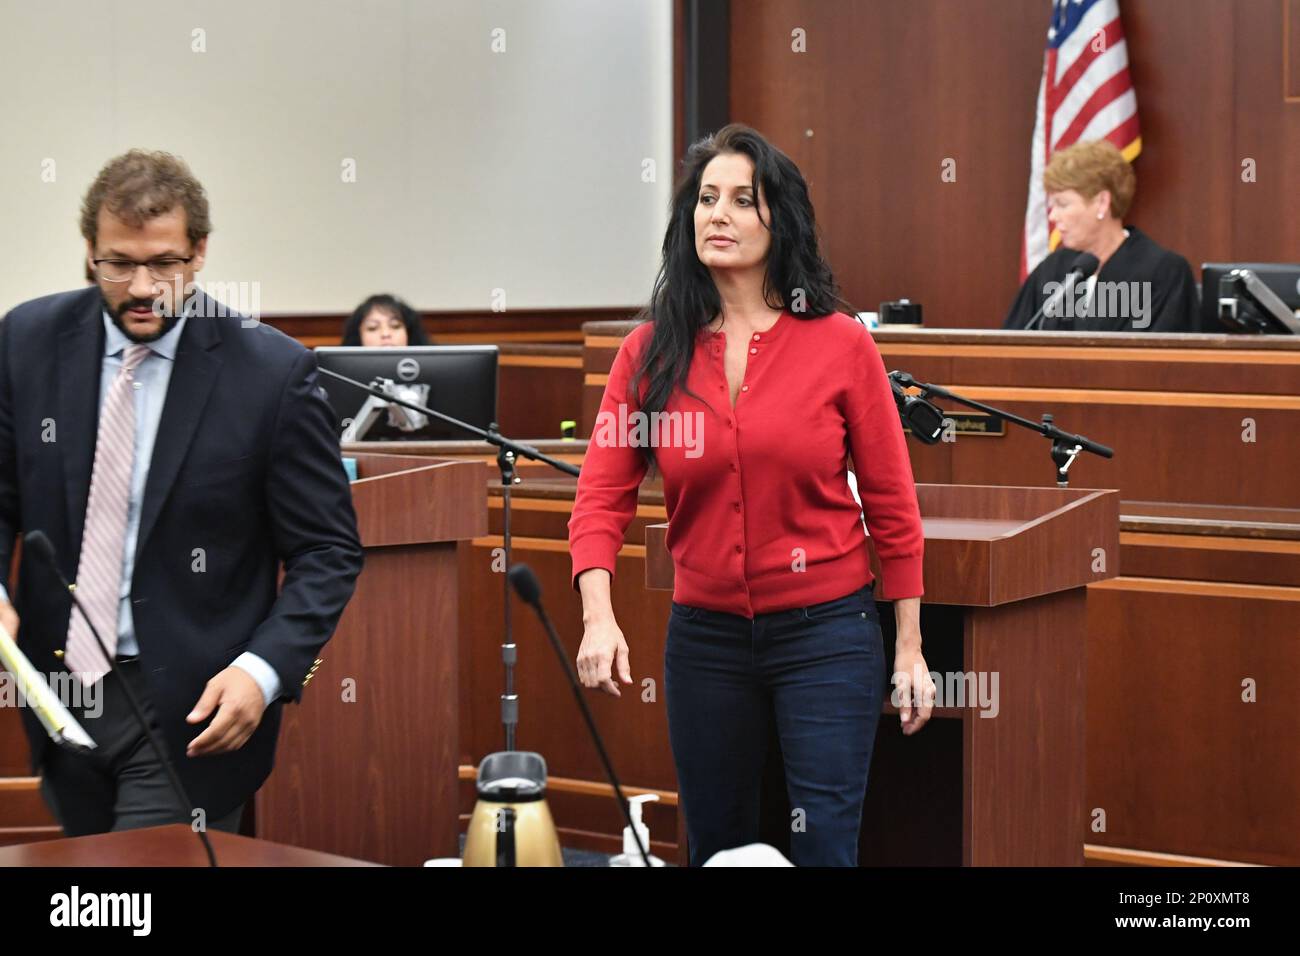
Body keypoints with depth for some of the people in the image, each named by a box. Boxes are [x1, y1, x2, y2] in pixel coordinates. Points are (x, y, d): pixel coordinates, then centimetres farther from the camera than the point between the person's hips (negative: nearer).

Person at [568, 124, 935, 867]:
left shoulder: (841, 345, -6)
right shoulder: (651, 352, 0)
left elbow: (891, 504, -1)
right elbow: (603, 495, -4)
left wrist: (910, 647, -1)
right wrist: (599, 615, -20)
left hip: (826, 631, -3)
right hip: (705, 633, 3)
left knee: (824, 844, -4)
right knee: (717, 845, 14)